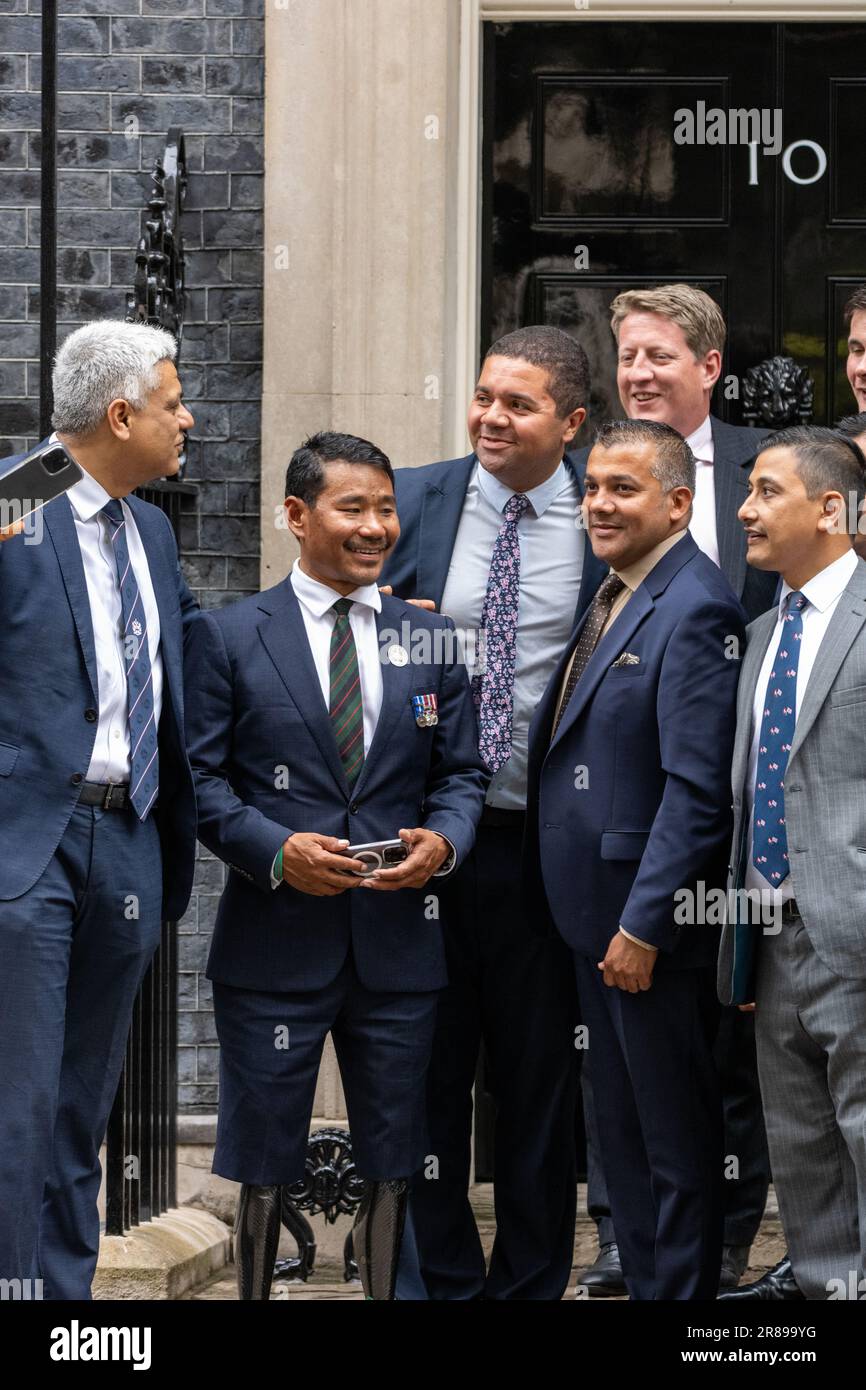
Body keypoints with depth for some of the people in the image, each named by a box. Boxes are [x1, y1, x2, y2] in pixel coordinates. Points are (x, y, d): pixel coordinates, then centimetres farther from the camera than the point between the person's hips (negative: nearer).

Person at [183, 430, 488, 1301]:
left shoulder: (430, 642, 11)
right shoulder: (228, 637, 1)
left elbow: (461, 772, 11)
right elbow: (199, 775, -3)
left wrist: (443, 841, -10)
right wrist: (274, 849, -18)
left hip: (397, 941, 3)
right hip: (274, 943, -3)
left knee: (392, 1165, 9)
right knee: (264, 1164, 3)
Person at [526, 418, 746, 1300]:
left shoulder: (695, 612, -18)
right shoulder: (615, 597, 12)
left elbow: (697, 790, -22)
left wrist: (644, 926, -22)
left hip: (652, 926, -9)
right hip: (596, 913, 9)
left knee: (674, 1136, 2)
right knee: (620, 1128, 16)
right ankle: (643, 1284, 26)